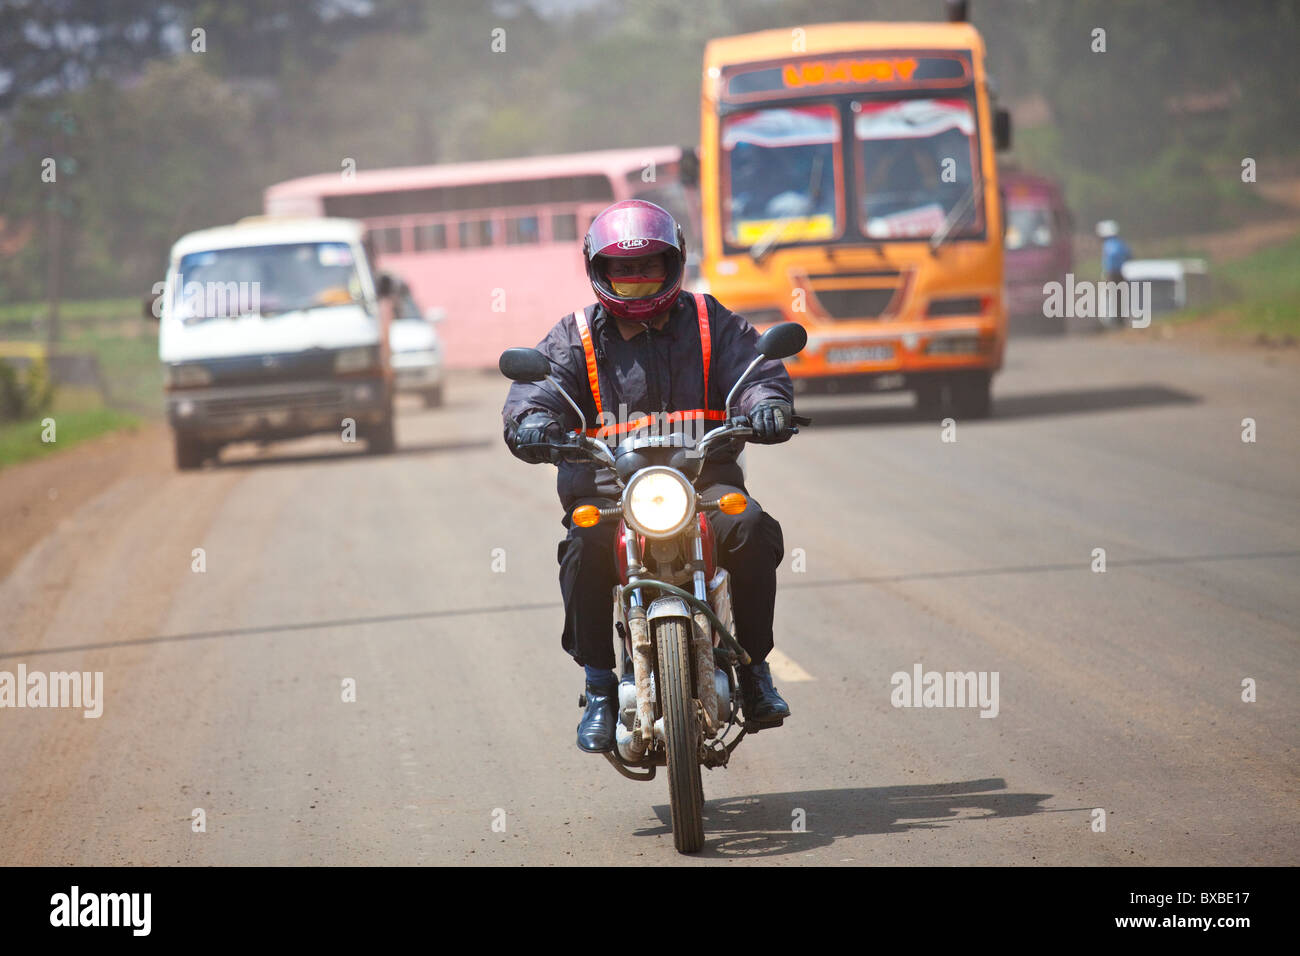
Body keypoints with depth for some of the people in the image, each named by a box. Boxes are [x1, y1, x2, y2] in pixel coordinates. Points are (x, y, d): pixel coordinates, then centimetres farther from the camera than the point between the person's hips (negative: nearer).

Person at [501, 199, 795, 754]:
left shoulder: (709, 322, 15)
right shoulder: (575, 338, 14)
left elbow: (757, 371, 7)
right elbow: (537, 389, 1)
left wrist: (766, 405, -18)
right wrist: (532, 423, -23)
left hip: (703, 478, 0)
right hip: (609, 486, 0)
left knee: (751, 529, -30)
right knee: (585, 548, -32)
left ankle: (755, 667, -11)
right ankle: (599, 686, -16)